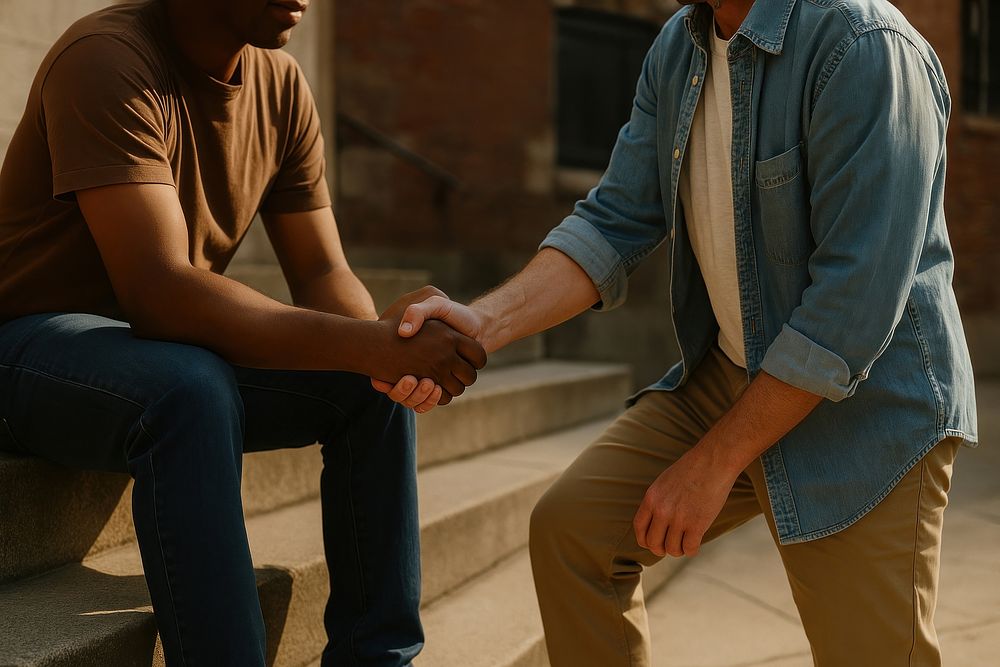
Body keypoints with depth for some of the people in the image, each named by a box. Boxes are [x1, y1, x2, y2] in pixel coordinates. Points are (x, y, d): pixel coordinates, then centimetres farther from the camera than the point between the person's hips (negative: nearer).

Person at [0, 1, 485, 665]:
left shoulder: (281, 85, -1)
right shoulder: (105, 61, -24)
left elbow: (324, 273, -1)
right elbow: (158, 292, -34)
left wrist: (388, 341, -24)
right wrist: (371, 344, -39)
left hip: (183, 349, 7)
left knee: (374, 390, -9)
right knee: (191, 392, -37)